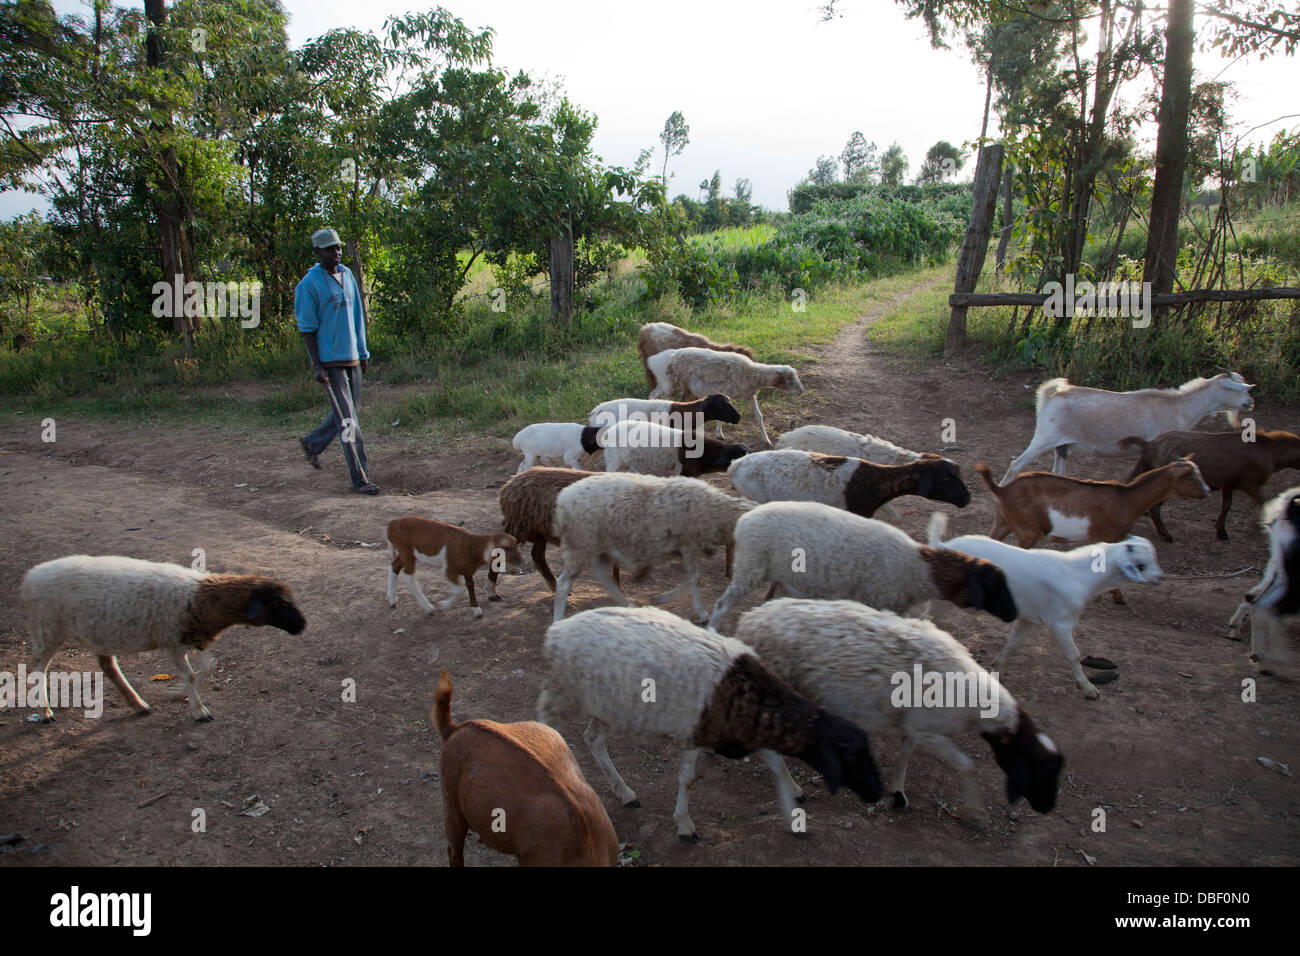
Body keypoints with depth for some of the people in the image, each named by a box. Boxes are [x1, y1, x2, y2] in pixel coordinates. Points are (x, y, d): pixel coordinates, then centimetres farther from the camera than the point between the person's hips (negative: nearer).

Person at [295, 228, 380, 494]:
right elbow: (307, 329, -9)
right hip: (330, 360, -7)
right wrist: (317, 365, -15)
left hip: (351, 356, 7)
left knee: (351, 410, 18)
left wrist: (362, 352, 20)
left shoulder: (347, 274, 12)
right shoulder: (309, 285, -9)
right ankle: (359, 479, -3)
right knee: (347, 420, -8)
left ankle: (313, 443, 40)